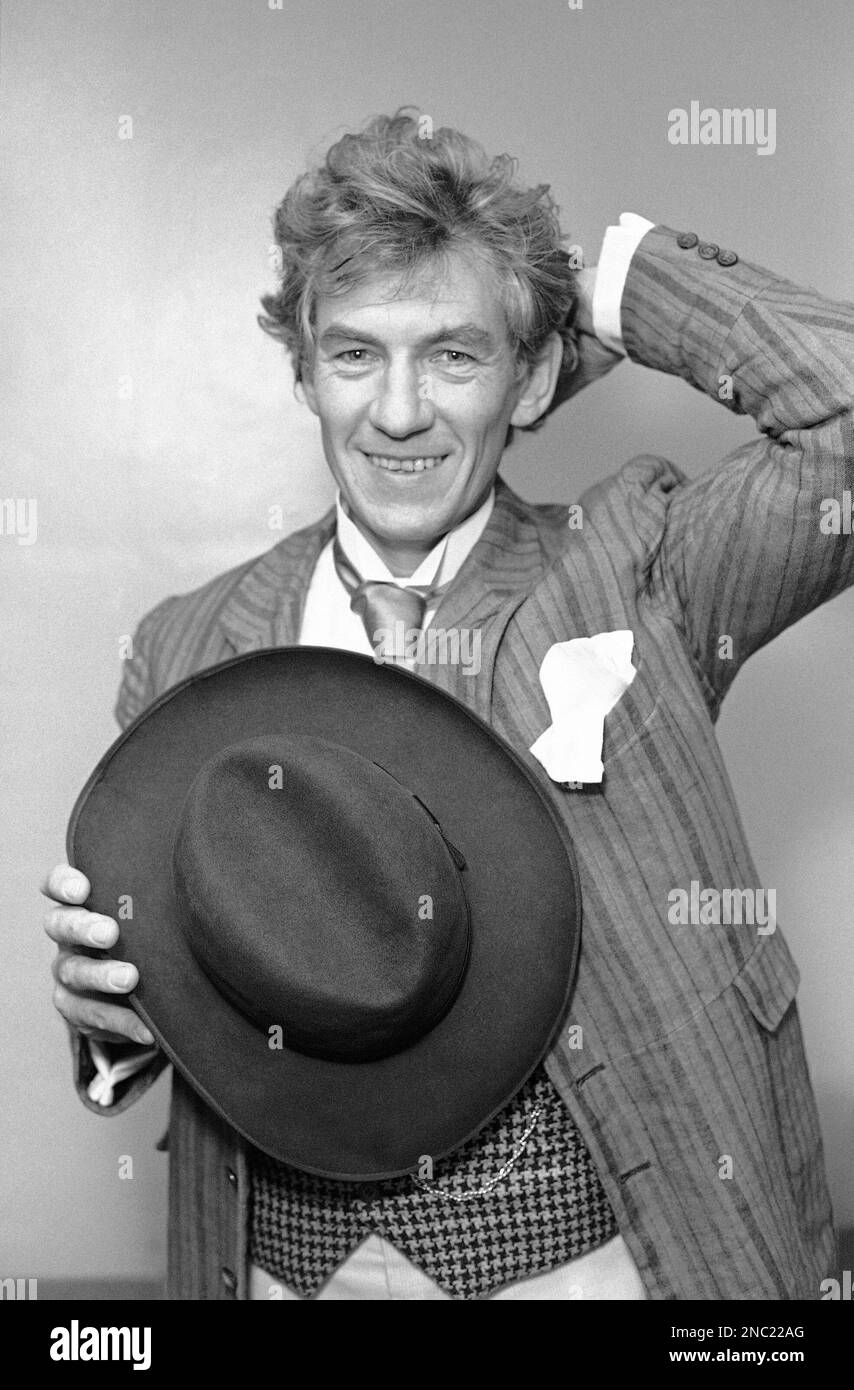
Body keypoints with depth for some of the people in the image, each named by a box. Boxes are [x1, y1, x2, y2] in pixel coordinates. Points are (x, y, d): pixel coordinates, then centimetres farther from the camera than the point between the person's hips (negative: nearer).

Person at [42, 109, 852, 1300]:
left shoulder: (633, 576, -7)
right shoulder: (187, 648, -2)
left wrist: (617, 285, -11)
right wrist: (109, 999, -16)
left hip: (586, 1256, -1)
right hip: (288, 1260, 2)